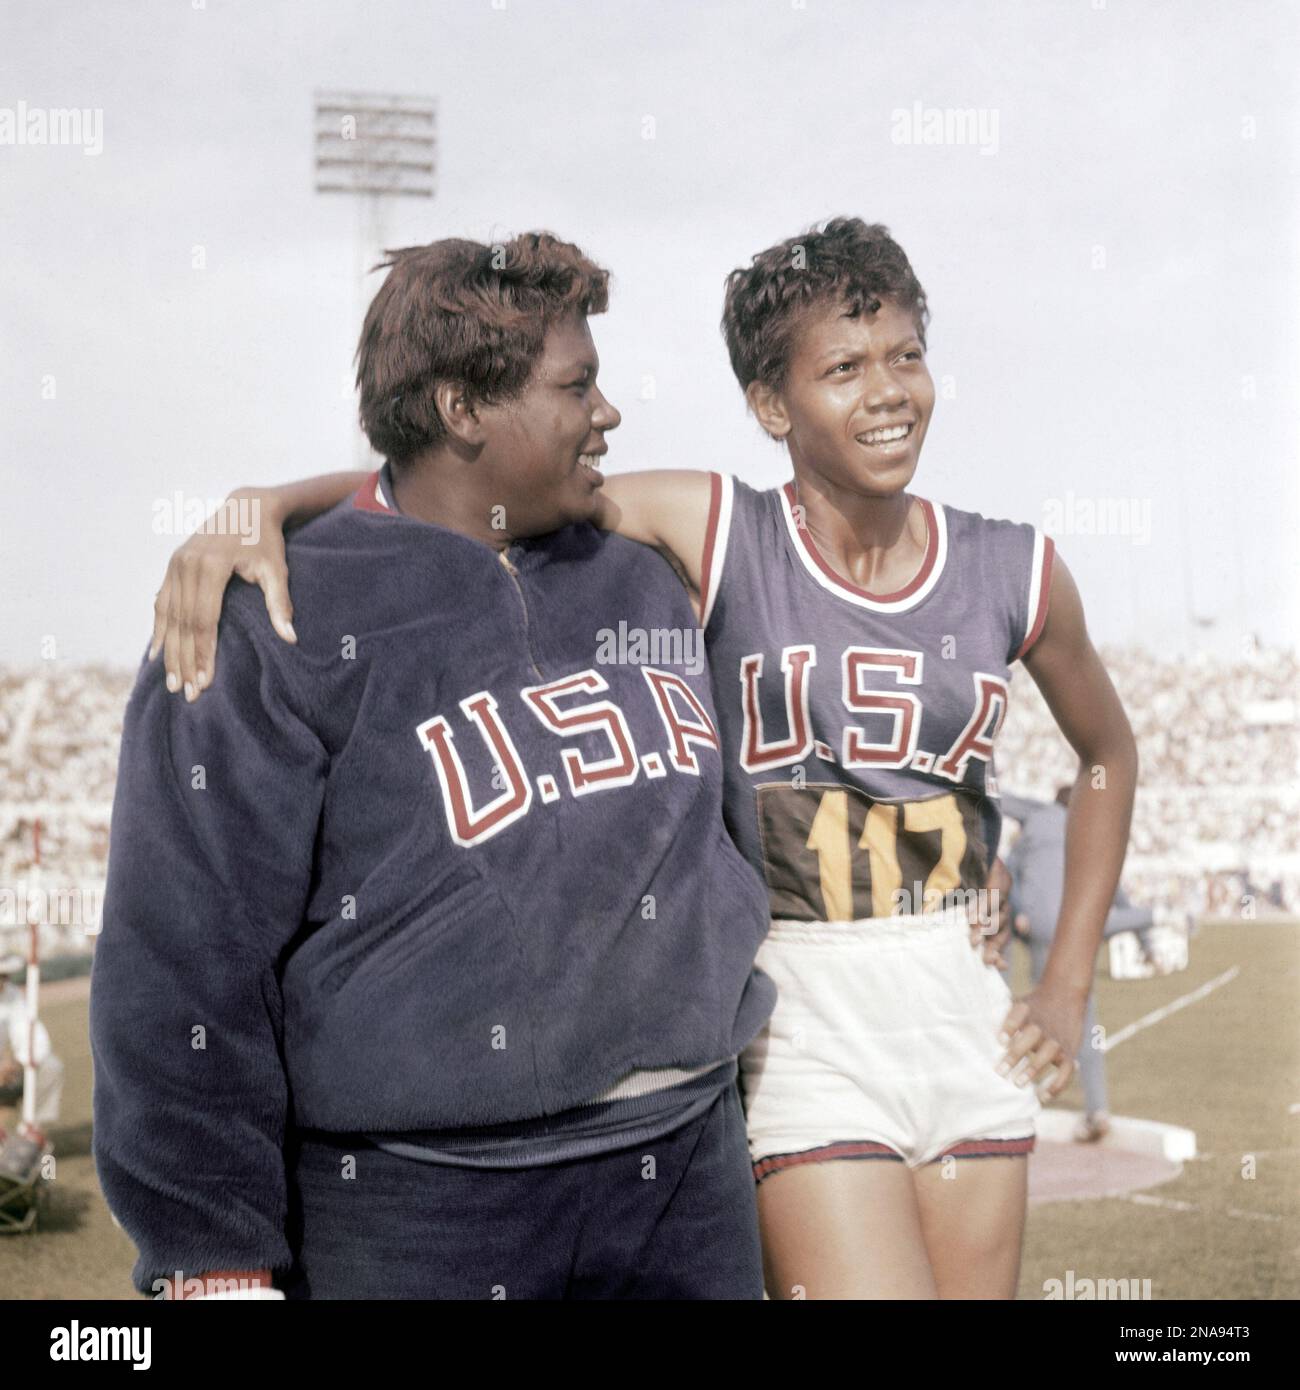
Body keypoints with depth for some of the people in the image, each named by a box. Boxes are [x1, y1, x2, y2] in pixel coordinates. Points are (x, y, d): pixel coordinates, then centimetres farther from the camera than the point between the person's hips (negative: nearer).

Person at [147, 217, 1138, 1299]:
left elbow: (1109, 751, 19)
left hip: (971, 1029, 4)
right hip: (804, 1035, -4)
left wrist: (1070, 986, 13)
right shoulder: (711, 531, -8)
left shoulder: (1016, 572, 1)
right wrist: (259, 507, -31)